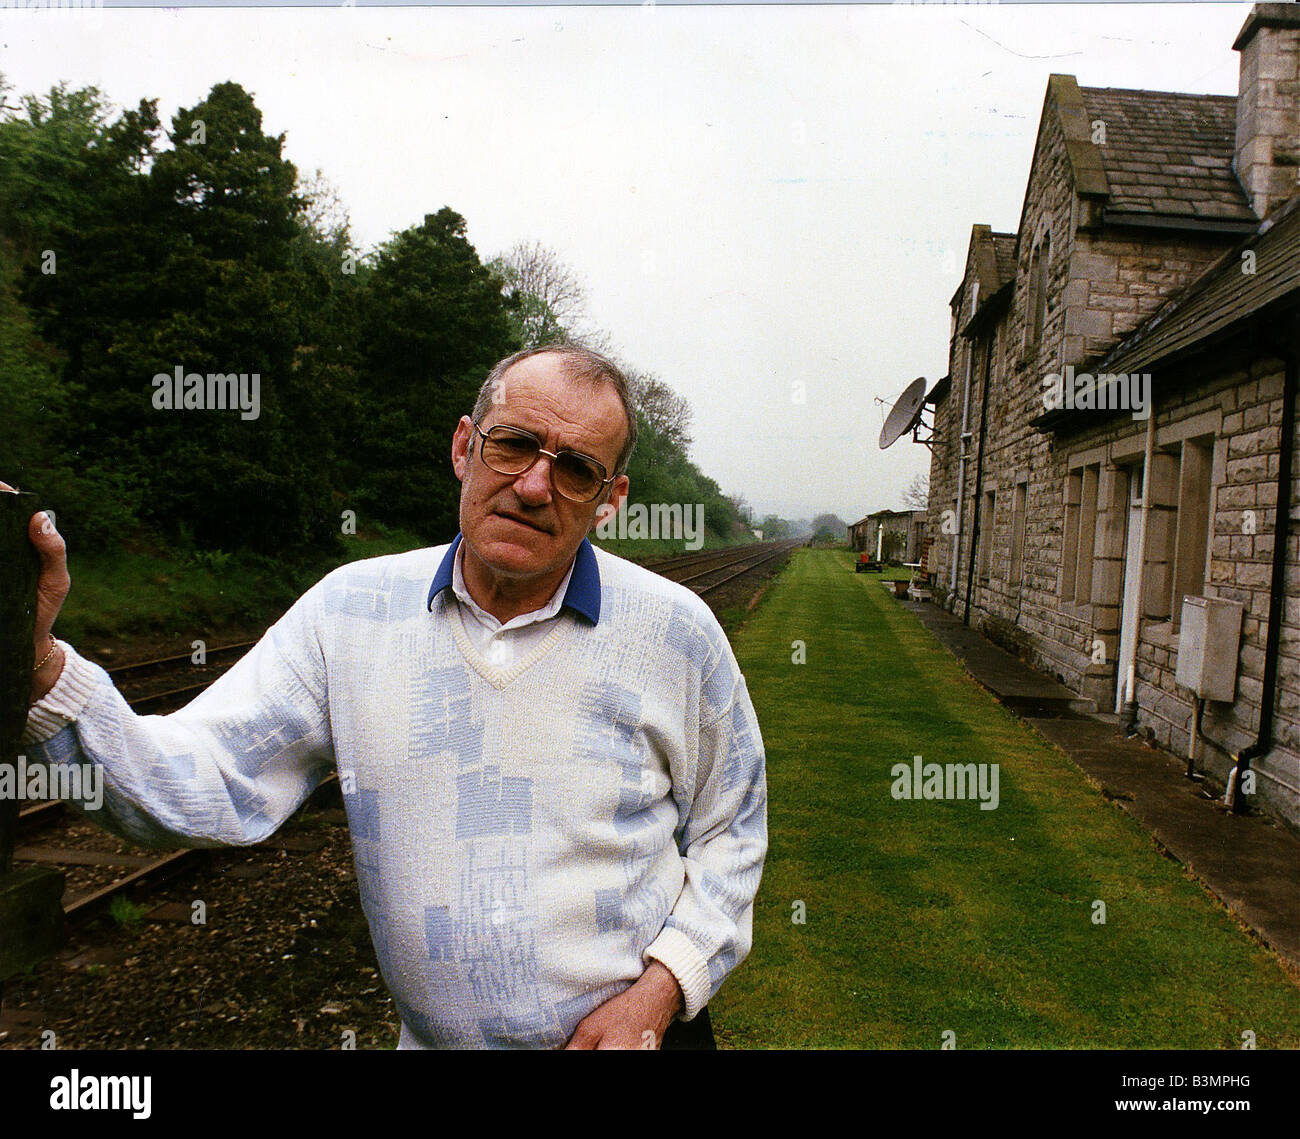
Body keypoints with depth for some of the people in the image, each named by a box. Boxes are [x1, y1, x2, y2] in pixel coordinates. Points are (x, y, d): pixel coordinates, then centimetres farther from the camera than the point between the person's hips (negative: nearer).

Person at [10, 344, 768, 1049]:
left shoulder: (676, 632, -11)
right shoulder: (350, 610, -8)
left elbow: (727, 831, -1)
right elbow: (203, 789, -12)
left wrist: (658, 991, -12)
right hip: (435, 1038, 2)